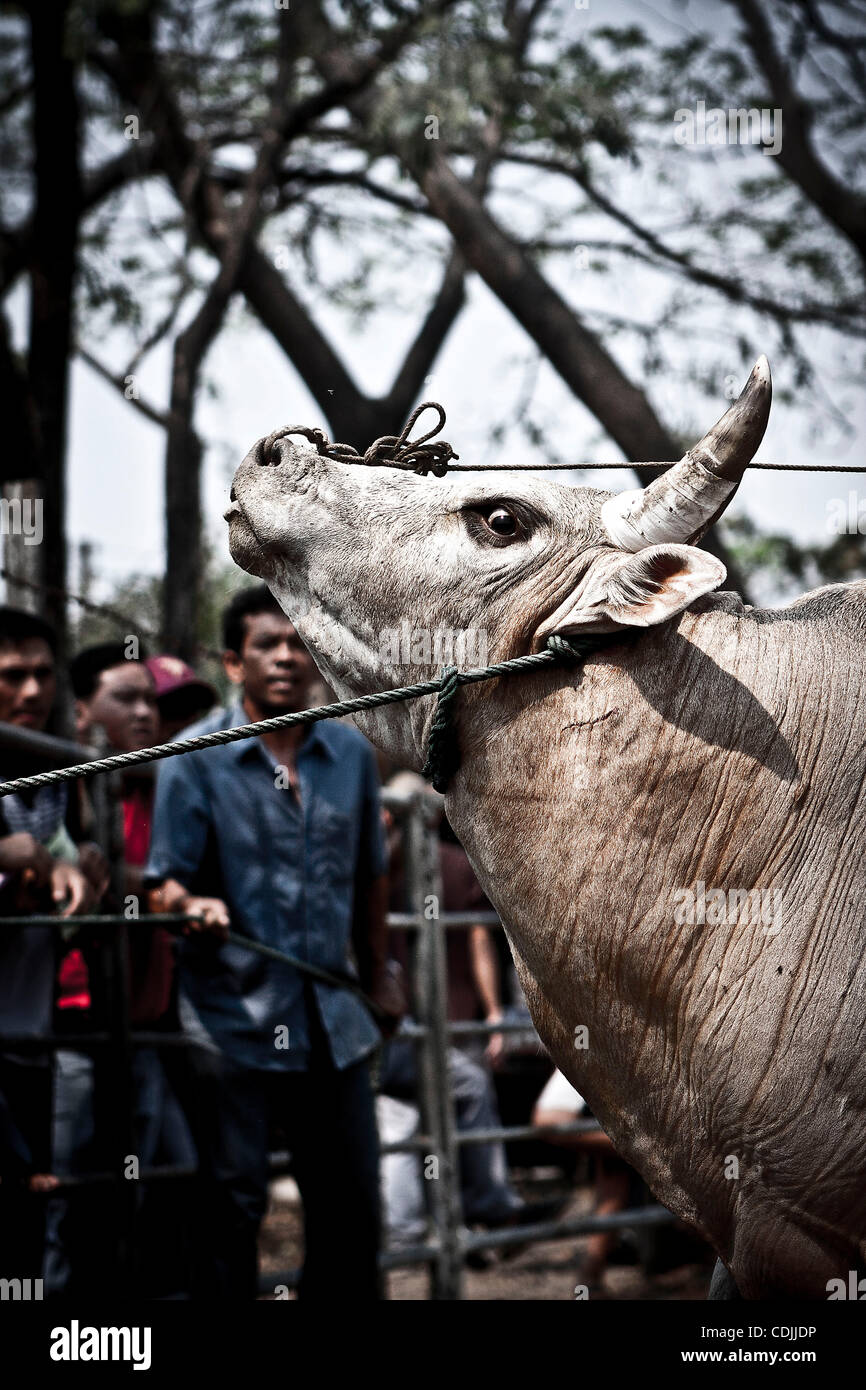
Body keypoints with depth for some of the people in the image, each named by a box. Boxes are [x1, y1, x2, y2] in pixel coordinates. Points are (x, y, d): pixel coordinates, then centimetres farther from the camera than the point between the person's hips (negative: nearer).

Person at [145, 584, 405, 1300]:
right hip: (233, 1018, -4)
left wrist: (378, 975, 20)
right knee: (233, 1203, 0)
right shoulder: (197, 757, -5)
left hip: (333, 1021, 4)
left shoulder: (352, 753, 7)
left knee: (352, 1202, 9)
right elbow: (165, 882, -8)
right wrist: (194, 905, -29)